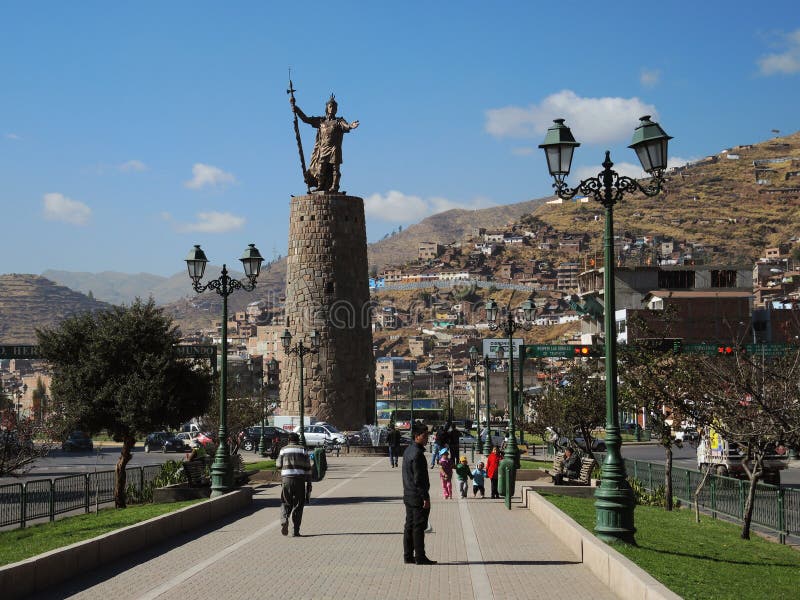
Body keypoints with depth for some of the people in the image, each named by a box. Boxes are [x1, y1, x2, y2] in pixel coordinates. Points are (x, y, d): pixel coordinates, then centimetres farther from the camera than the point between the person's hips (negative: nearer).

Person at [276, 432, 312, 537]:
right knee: (298, 505, 5)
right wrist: (309, 483, 5)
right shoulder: (303, 450, 5)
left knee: (286, 503, 12)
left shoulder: (283, 450, 7)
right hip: (300, 479, 0)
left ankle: (284, 519, -16)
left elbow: (278, 465, 11)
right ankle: (296, 531, 3)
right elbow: (307, 468, 2)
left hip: (286, 478, 1)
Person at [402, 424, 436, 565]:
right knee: (419, 527, -5)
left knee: (409, 526, 12)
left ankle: (408, 556, 16)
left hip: (408, 495, 10)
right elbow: (419, 479, -21)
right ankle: (420, 557, -2)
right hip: (417, 497, -10)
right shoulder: (417, 454, -18)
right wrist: (425, 498, -18)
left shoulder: (408, 450, 13)